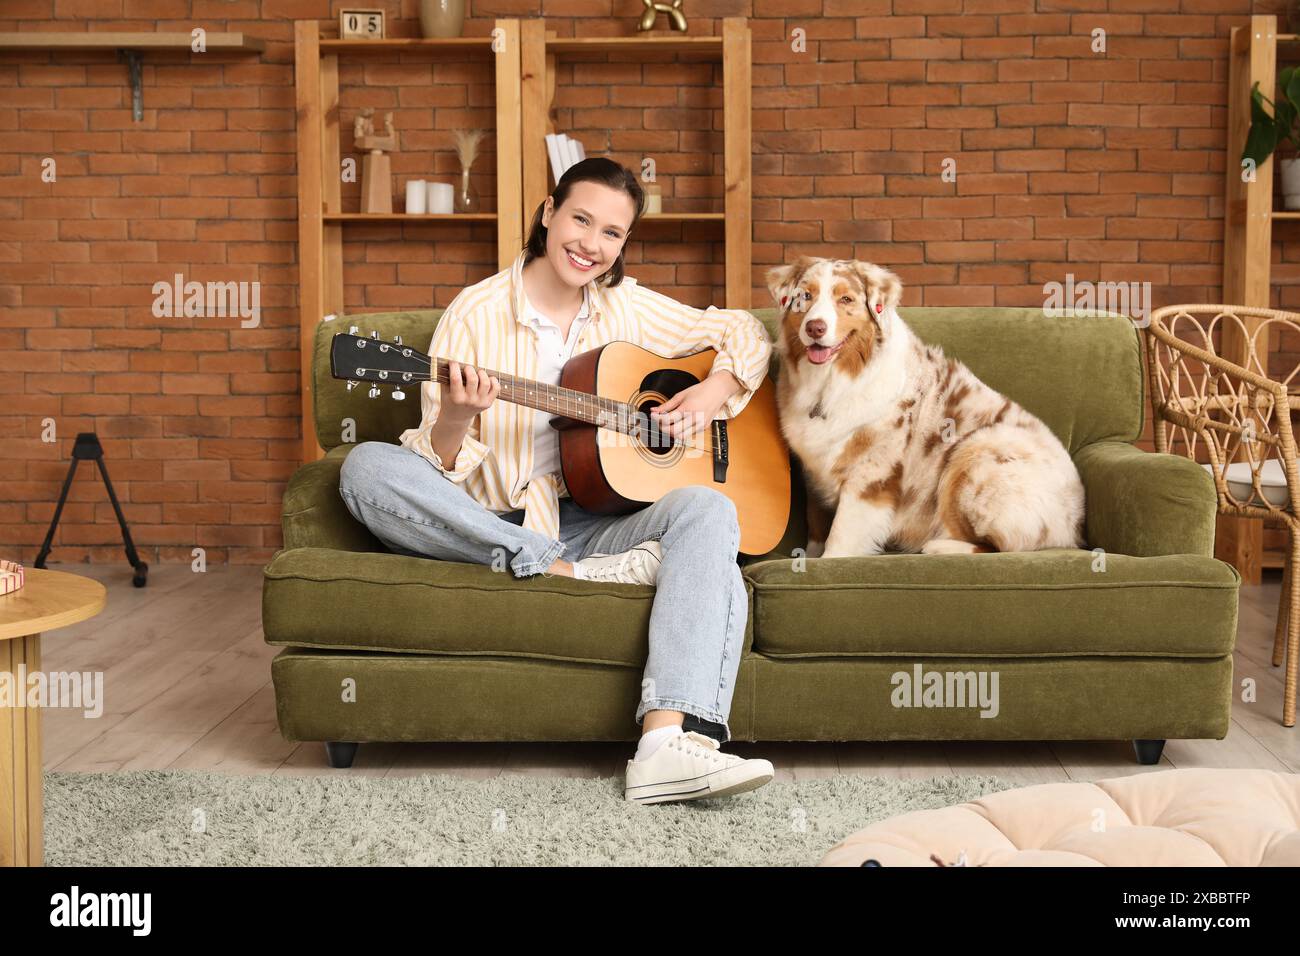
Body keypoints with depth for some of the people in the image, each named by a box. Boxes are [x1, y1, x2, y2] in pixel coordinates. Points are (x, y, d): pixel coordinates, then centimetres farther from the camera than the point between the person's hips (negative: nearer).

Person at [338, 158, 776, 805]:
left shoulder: (628, 308, 10)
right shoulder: (478, 312, 0)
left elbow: (743, 332, 20)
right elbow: (441, 465, -4)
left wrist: (716, 389, 0)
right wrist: (454, 420, -27)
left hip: (594, 524, 2)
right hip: (490, 527, -2)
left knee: (706, 510, -28)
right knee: (366, 467, -27)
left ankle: (670, 748, -45)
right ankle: (566, 577, -28)